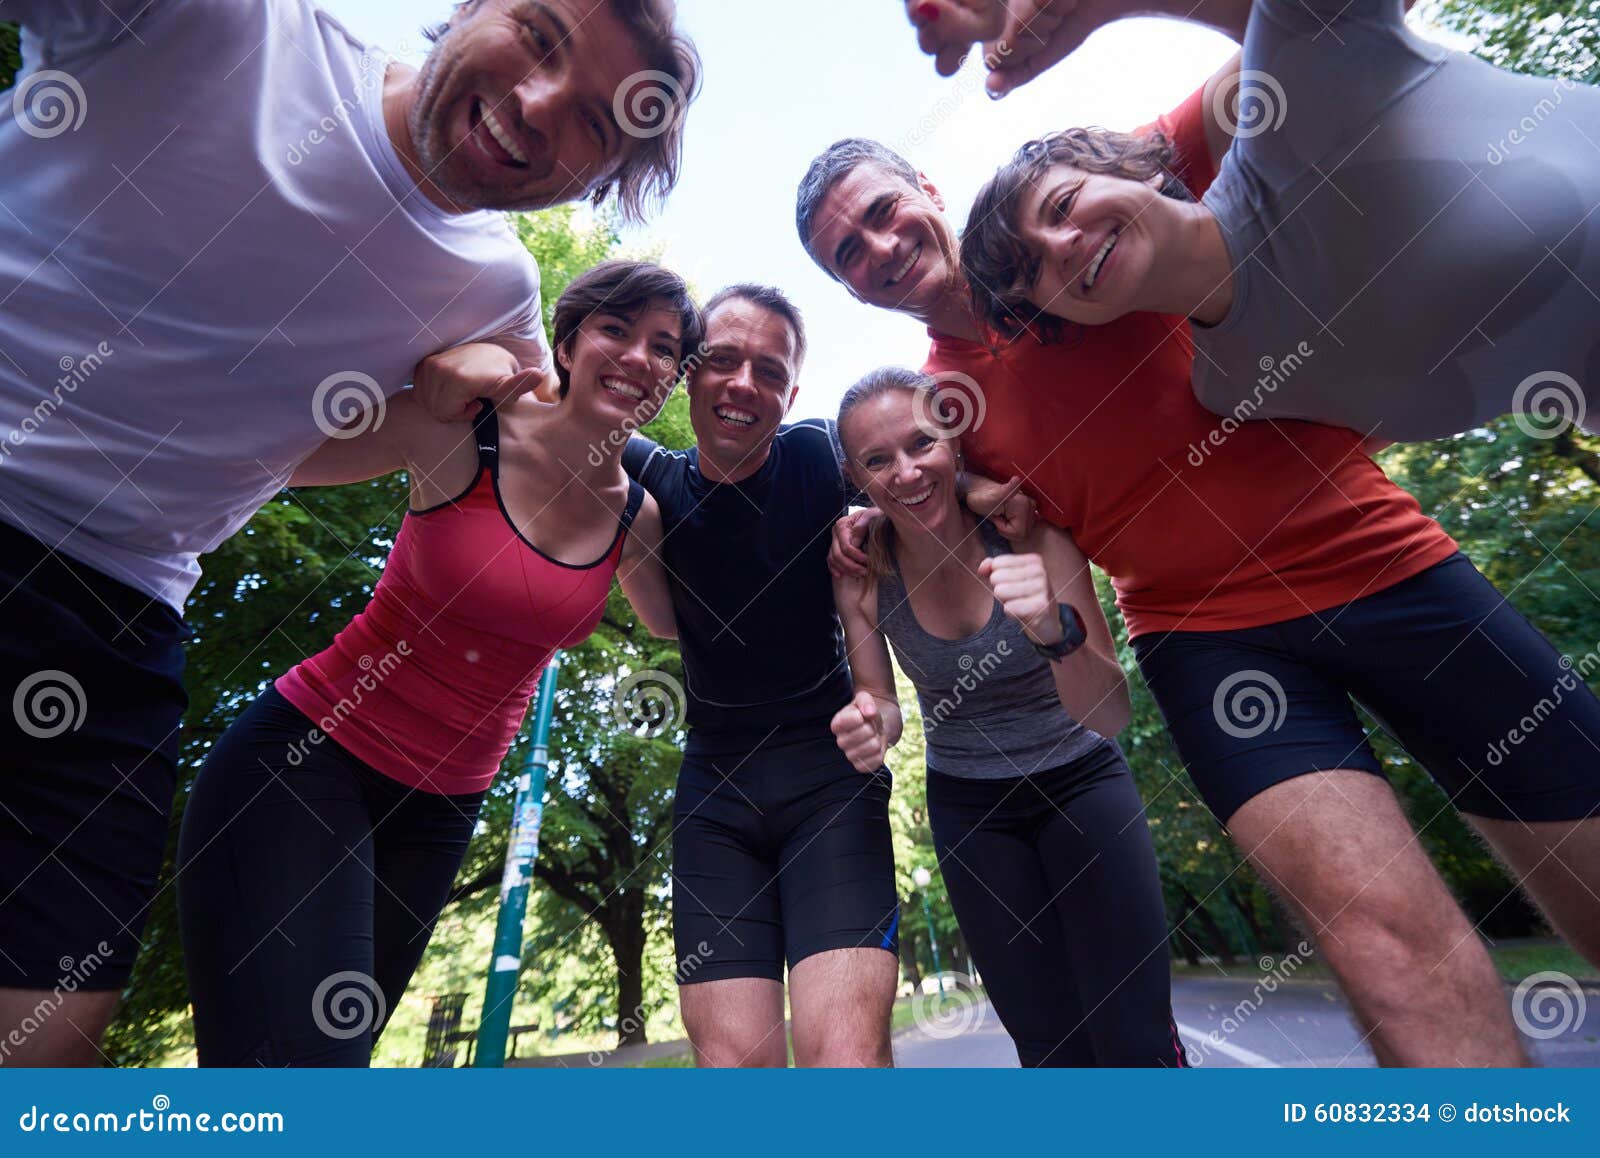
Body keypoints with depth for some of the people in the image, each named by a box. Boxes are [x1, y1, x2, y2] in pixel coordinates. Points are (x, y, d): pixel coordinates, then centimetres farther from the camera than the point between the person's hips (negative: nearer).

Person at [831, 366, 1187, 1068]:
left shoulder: (1030, 529, -24)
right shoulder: (862, 570, -17)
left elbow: (1110, 715, -27)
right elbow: (880, 706, -8)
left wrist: (1053, 628, -47)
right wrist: (870, 726, -32)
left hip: (1080, 781, -1)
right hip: (966, 805, 2)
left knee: (1135, 1042, -5)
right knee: (1051, 1045, 8)